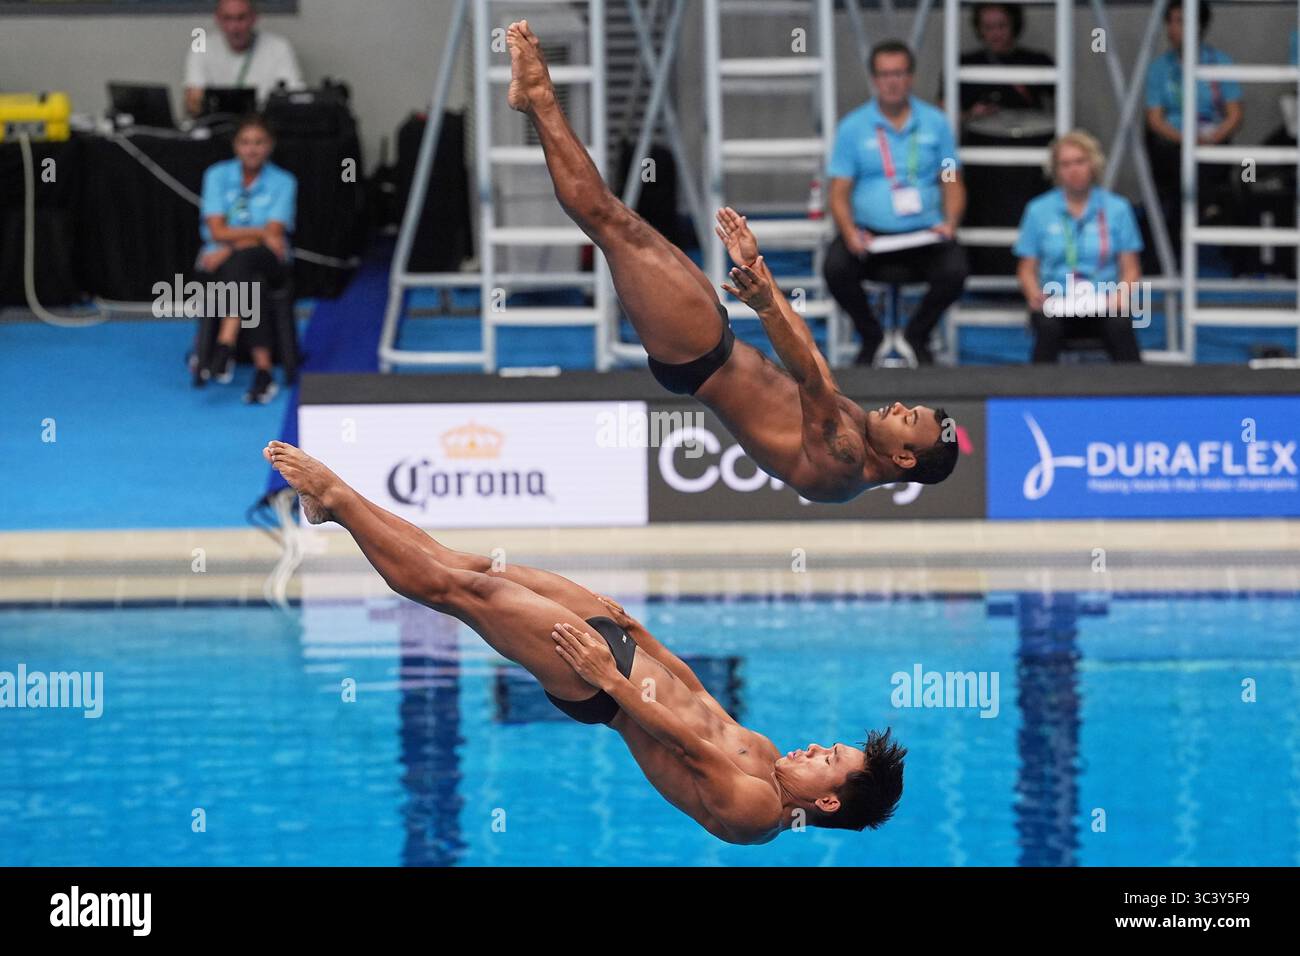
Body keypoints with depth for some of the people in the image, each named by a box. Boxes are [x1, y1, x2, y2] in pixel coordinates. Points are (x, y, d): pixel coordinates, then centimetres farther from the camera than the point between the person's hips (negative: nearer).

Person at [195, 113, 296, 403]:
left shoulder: (283, 182, 2)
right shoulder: (217, 175, 5)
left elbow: (275, 235, -7)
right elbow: (217, 231, -3)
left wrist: (231, 249, -17)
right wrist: (261, 233, -14)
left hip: (268, 261, -1)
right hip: (222, 262, 1)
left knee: (243, 259, -40)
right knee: (253, 285, -37)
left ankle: (224, 348, -53)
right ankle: (263, 369, -47)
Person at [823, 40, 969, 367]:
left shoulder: (935, 123, 9)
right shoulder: (852, 127, 5)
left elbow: (952, 184, 10)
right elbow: (839, 192, 2)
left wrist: (949, 223, -10)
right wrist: (850, 233, -17)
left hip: (924, 232, 0)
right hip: (869, 230, 0)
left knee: (954, 272, -29)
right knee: (836, 268, -31)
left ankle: (917, 336, 3)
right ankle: (871, 337, 0)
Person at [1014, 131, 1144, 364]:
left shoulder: (1117, 209, 9)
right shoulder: (1039, 211, 10)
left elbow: (1130, 269, 7)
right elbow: (1027, 269, 9)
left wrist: (1121, 294, -15)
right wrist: (1034, 294, -14)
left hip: (1102, 301, 0)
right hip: (1054, 300, 0)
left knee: (1120, 326, -34)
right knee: (1048, 326, -35)